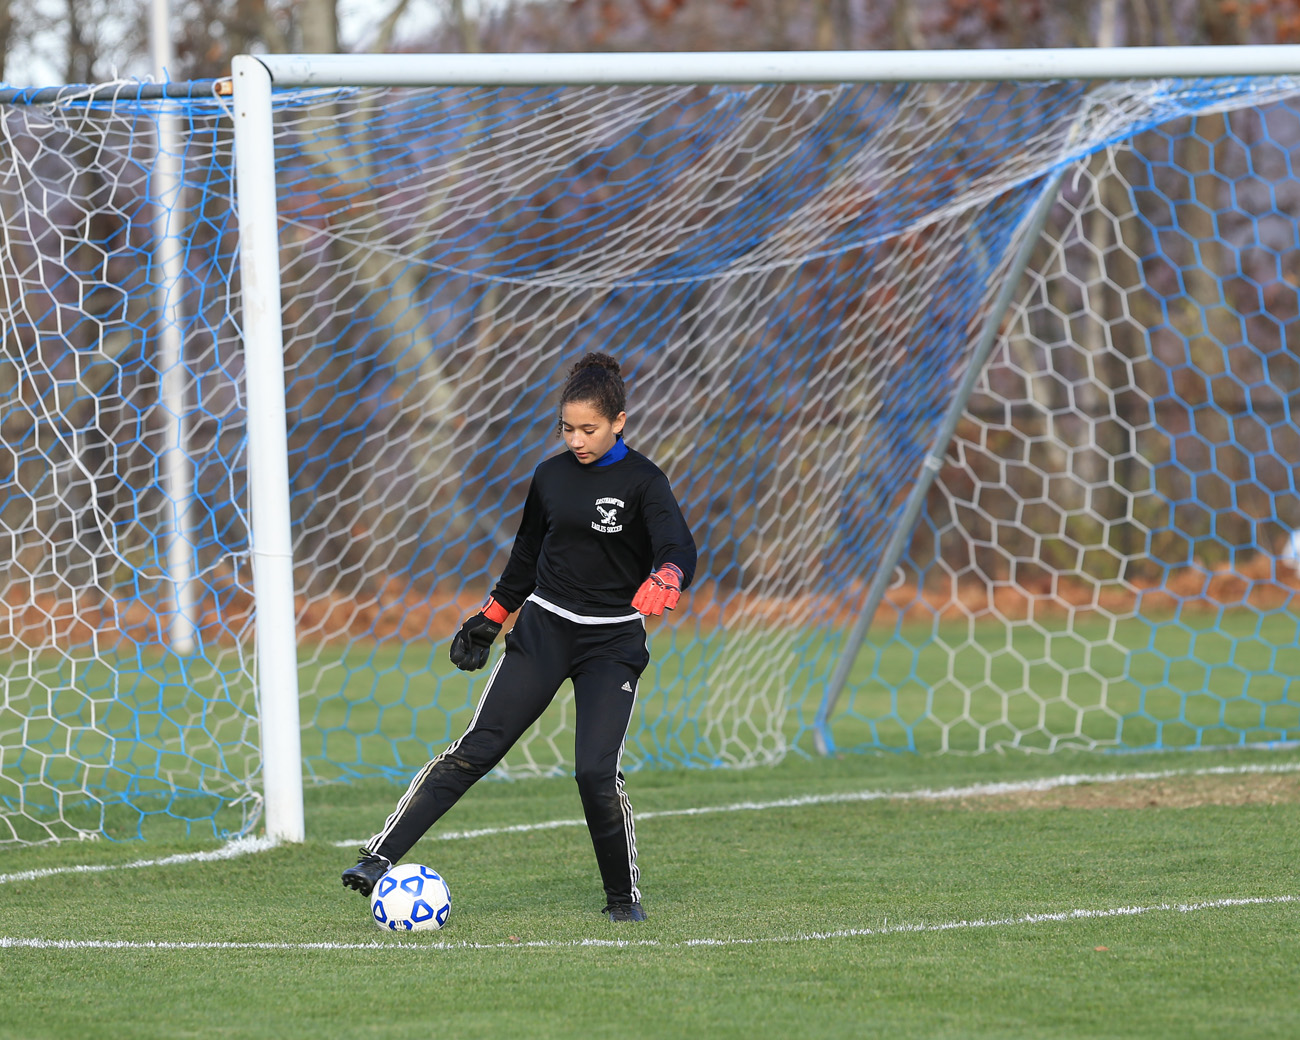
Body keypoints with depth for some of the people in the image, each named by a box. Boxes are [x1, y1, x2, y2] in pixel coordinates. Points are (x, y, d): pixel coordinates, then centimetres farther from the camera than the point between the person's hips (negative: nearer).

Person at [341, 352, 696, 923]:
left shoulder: (643, 482, -8)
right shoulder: (551, 475, 7)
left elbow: (678, 548, -22)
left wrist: (663, 582, -44)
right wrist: (489, 619, 21)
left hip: (612, 644, -3)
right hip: (543, 627, 3)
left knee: (596, 772, -15)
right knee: (476, 749, -7)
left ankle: (624, 895, 6)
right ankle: (379, 857, -12)